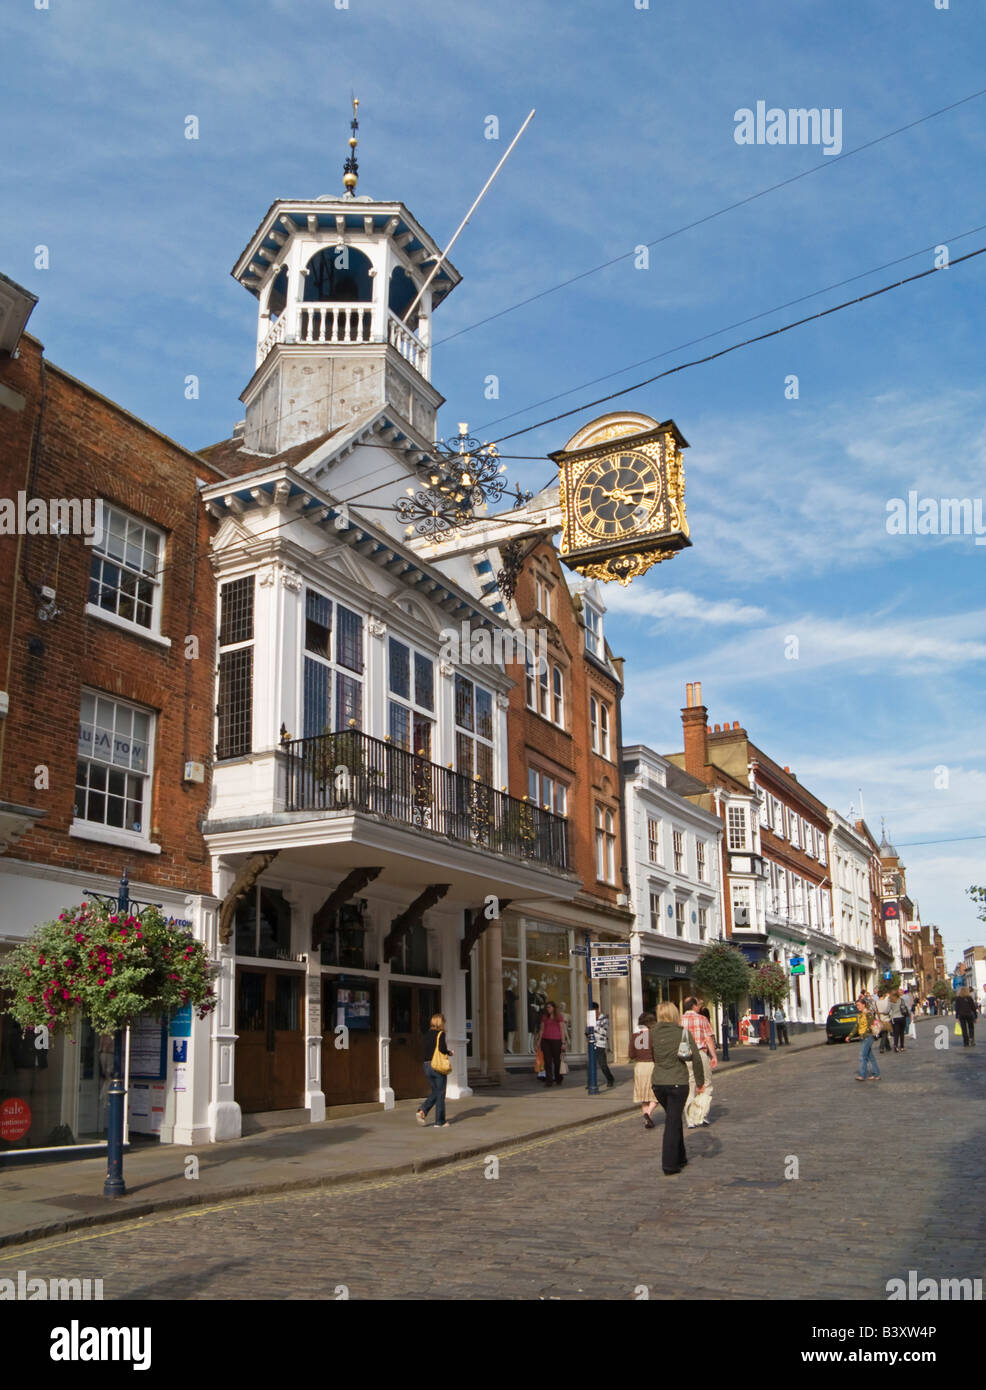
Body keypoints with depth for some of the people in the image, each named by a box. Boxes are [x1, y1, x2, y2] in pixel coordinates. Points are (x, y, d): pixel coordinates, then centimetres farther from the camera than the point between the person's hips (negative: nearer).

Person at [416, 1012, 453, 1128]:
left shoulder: (427, 1034, 10)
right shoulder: (441, 1034, -9)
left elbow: (427, 1049, 10)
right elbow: (442, 1048, -22)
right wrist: (450, 1053, -1)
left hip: (427, 1065, 6)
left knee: (435, 1092, 17)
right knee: (440, 1094, 5)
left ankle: (422, 1111, -3)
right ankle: (439, 1121, 9)